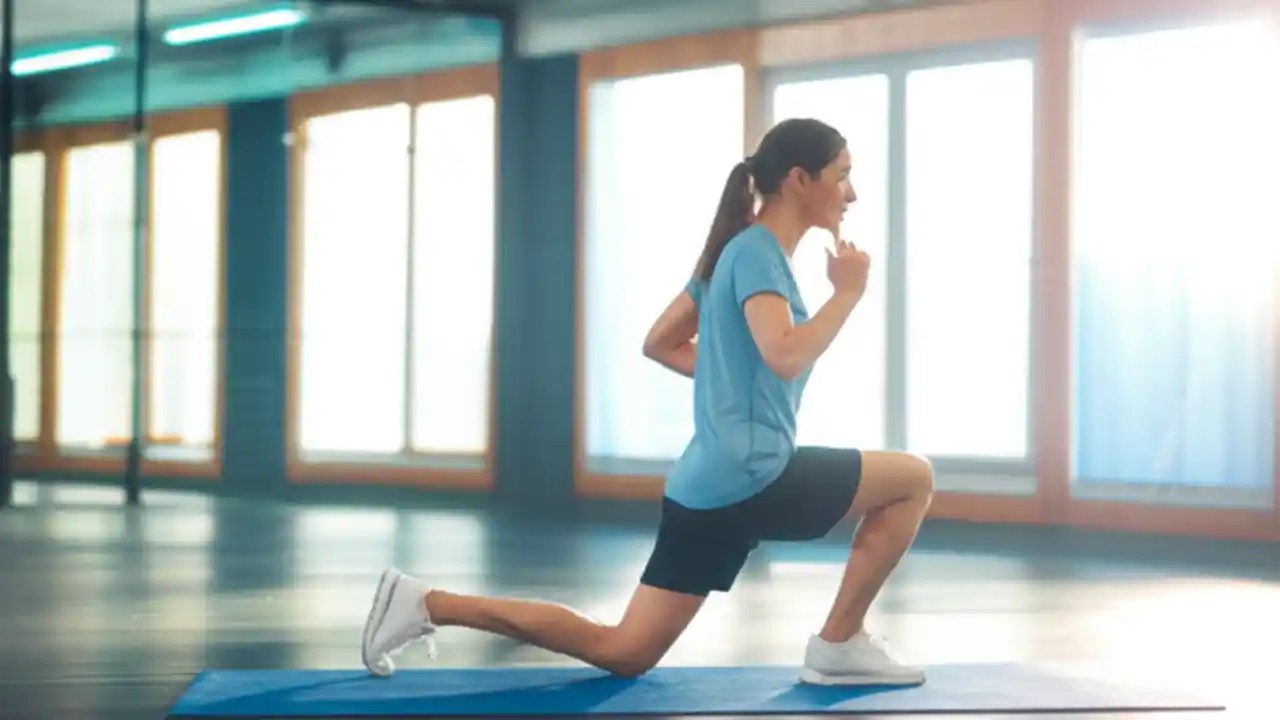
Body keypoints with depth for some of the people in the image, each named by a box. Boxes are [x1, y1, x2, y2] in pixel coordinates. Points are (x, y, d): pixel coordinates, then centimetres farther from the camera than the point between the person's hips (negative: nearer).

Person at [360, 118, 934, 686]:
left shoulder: (739, 250, 17)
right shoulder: (756, 252, -11)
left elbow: (660, 344, 26)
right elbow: (785, 355, -28)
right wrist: (847, 292, -14)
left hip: (709, 486, 9)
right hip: (746, 480, -9)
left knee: (621, 652, 10)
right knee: (913, 479, -1)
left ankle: (429, 604, 6)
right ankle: (839, 646, 3)